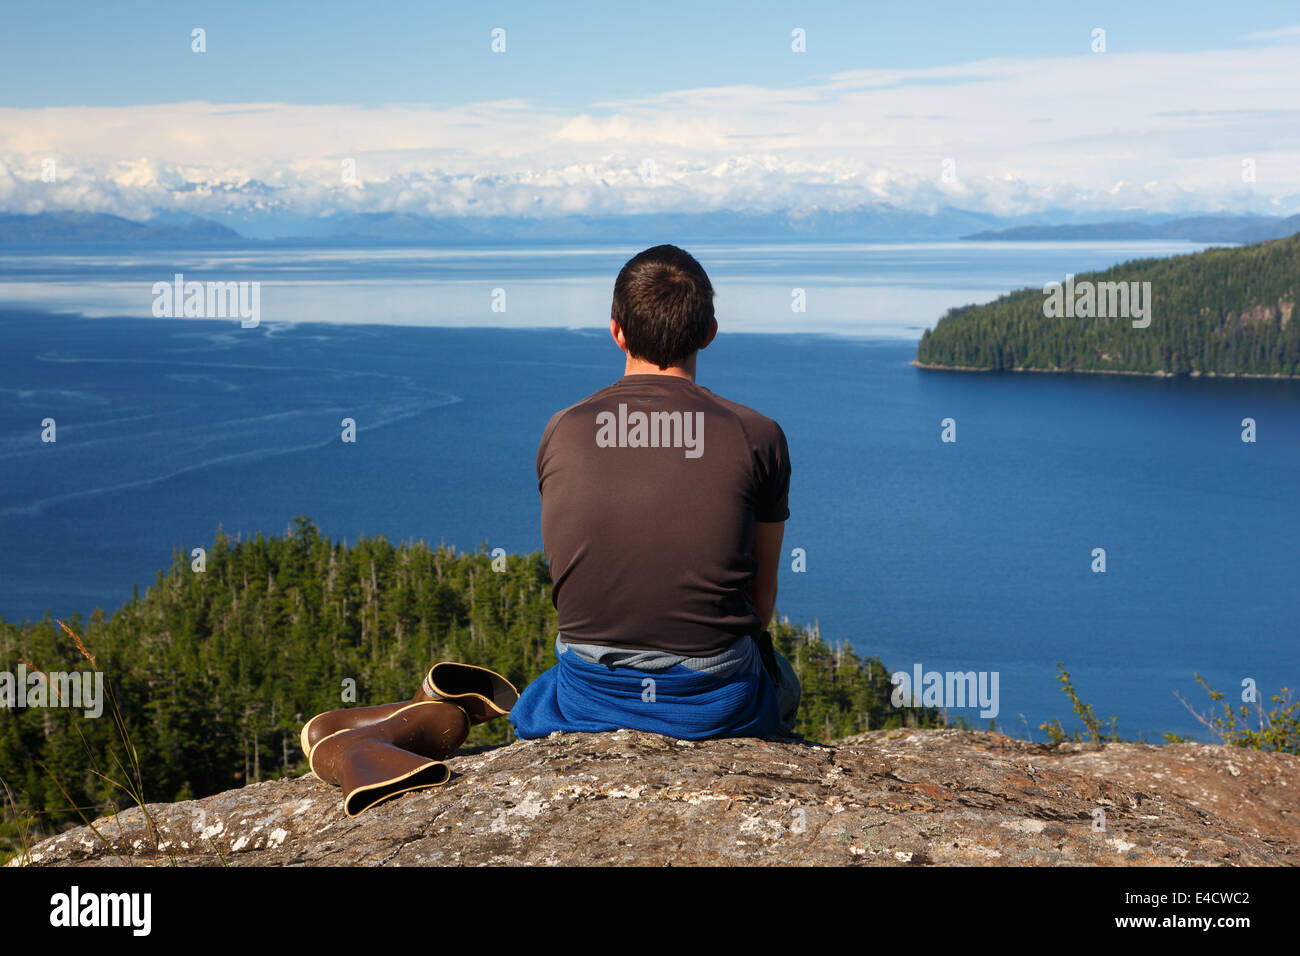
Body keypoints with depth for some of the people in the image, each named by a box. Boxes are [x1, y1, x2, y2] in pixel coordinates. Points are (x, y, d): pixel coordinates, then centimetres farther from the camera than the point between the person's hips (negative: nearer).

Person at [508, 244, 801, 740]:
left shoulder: (561, 433, -3)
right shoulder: (758, 437, -8)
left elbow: (570, 577, 10)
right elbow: (761, 597, 2)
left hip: (589, 699, 1)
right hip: (718, 705, -1)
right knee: (780, 677, 35)